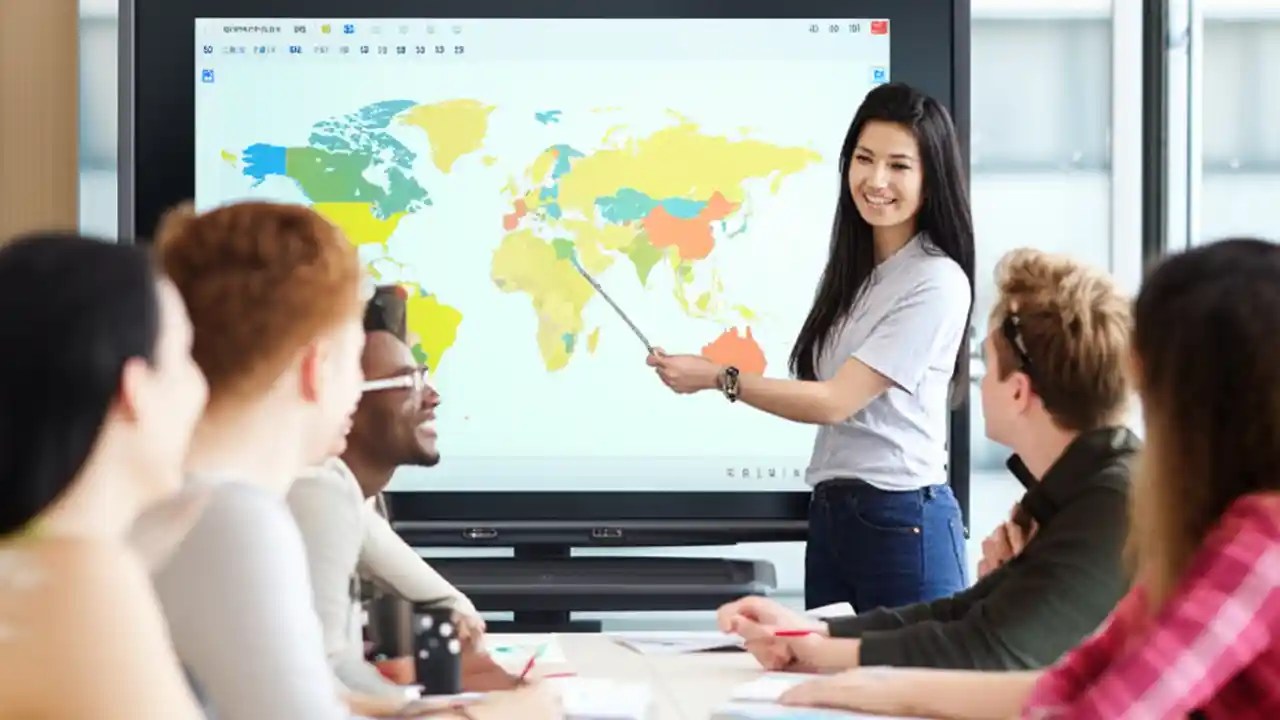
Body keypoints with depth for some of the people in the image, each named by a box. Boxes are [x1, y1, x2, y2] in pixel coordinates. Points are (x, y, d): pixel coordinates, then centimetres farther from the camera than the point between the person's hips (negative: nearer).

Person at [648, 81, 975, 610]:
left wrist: (717, 379, -8)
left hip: (903, 523, -7)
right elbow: (833, 399, 11)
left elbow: (835, 401, -13)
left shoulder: (938, 283, -11)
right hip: (830, 514, 7)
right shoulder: (851, 269, 13)